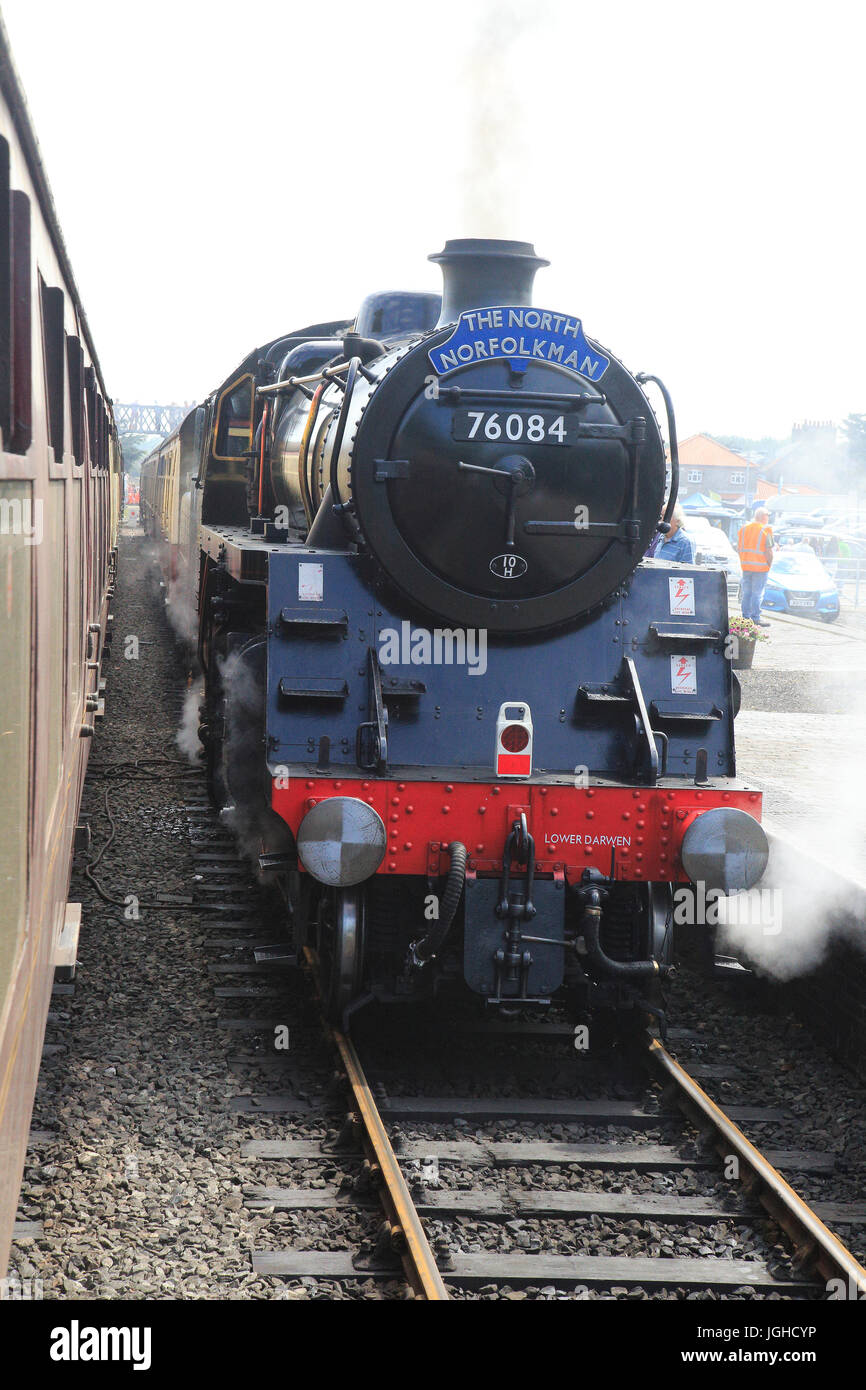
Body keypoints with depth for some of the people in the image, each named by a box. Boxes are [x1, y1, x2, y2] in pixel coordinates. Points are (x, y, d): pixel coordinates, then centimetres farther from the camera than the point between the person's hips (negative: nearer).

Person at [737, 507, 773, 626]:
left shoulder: (744, 528, 9)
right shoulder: (766, 530, -9)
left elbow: (738, 549, 10)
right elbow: (768, 551, -13)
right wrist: (769, 564, -1)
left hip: (745, 566, 6)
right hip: (760, 567, -6)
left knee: (746, 592, 12)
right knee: (758, 593, -2)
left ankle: (746, 616, 16)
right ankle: (755, 617, -1)